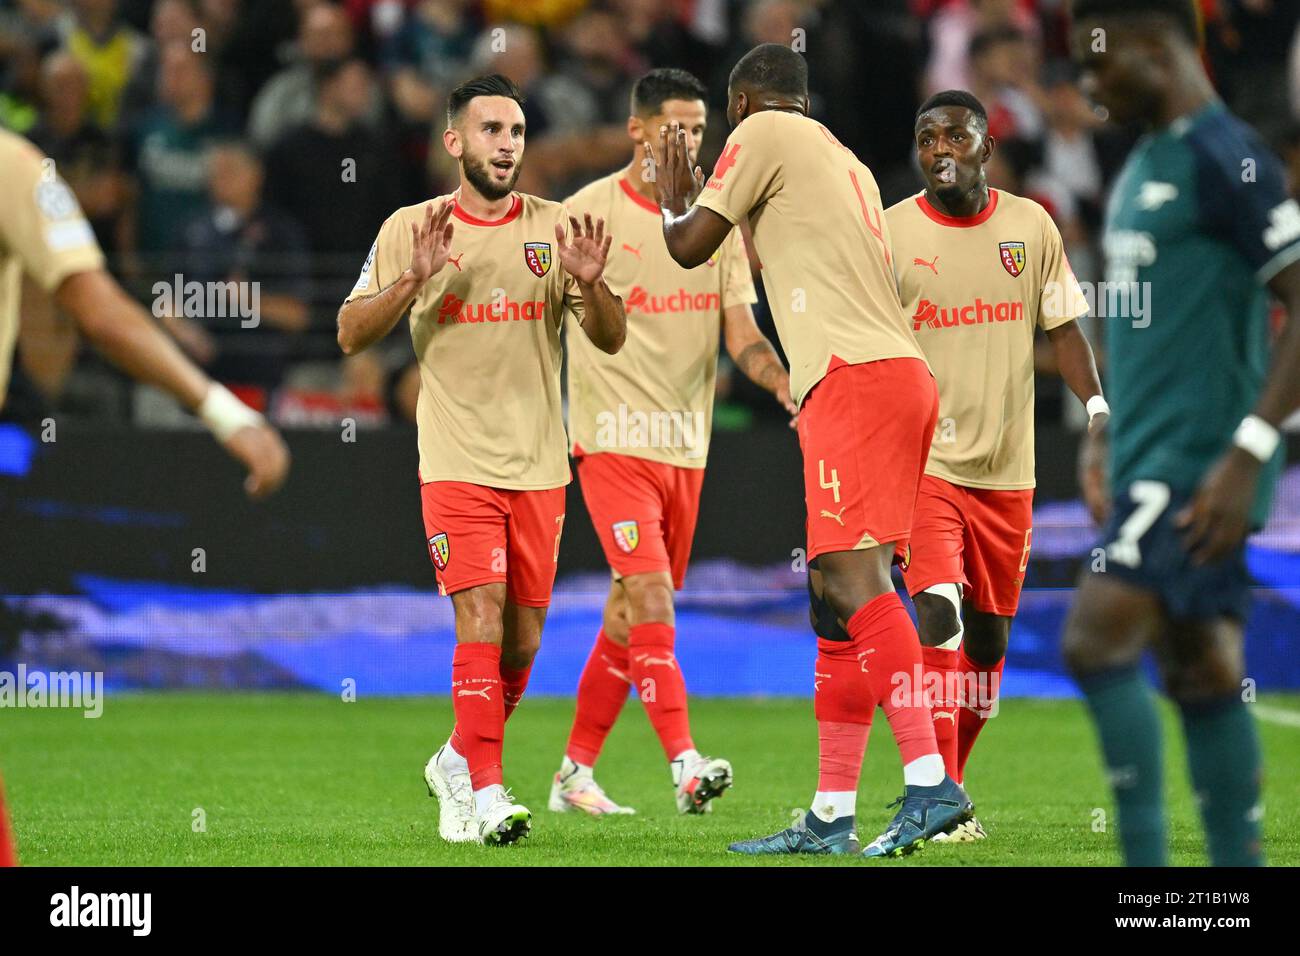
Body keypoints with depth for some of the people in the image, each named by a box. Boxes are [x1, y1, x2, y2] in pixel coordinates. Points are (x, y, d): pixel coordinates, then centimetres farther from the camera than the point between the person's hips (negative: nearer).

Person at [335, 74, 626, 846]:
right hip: (456, 463, -3)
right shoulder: (409, 229, 1)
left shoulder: (555, 227, 4)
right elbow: (352, 335, -3)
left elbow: (612, 340, 3)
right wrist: (413, 278, -19)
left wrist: (591, 285, -18)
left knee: (522, 639, 8)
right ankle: (485, 792, -14)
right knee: (482, 619, -16)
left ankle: (460, 761, 30)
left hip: (540, 467, 3)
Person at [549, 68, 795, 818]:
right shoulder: (588, 213, -6)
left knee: (631, 617, 10)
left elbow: (741, 333, 5)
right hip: (613, 437, -5)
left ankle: (576, 772, 20)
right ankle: (687, 766, -24)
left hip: (686, 445, 5)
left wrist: (786, 384, -14)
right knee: (650, 601, -17)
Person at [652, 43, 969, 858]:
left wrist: (672, 198, 24)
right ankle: (833, 815, 9)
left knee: (854, 578, -17)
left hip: (855, 377, -9)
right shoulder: (847, 163, 28)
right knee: (846, 592, 9)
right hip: (906, 376, 9)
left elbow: (690, 246, 6)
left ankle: (931, 782, -28)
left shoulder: (765, 133, 3)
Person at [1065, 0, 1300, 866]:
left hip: (1200, 462, -9)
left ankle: (1145, 856, -14)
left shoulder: (1225, 160, -13)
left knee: (1096, 640, -17)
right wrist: (1108, 439, 23)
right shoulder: (1147, 162, 16)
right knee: (1202, 673, 9)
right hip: (1153, 459, 9)